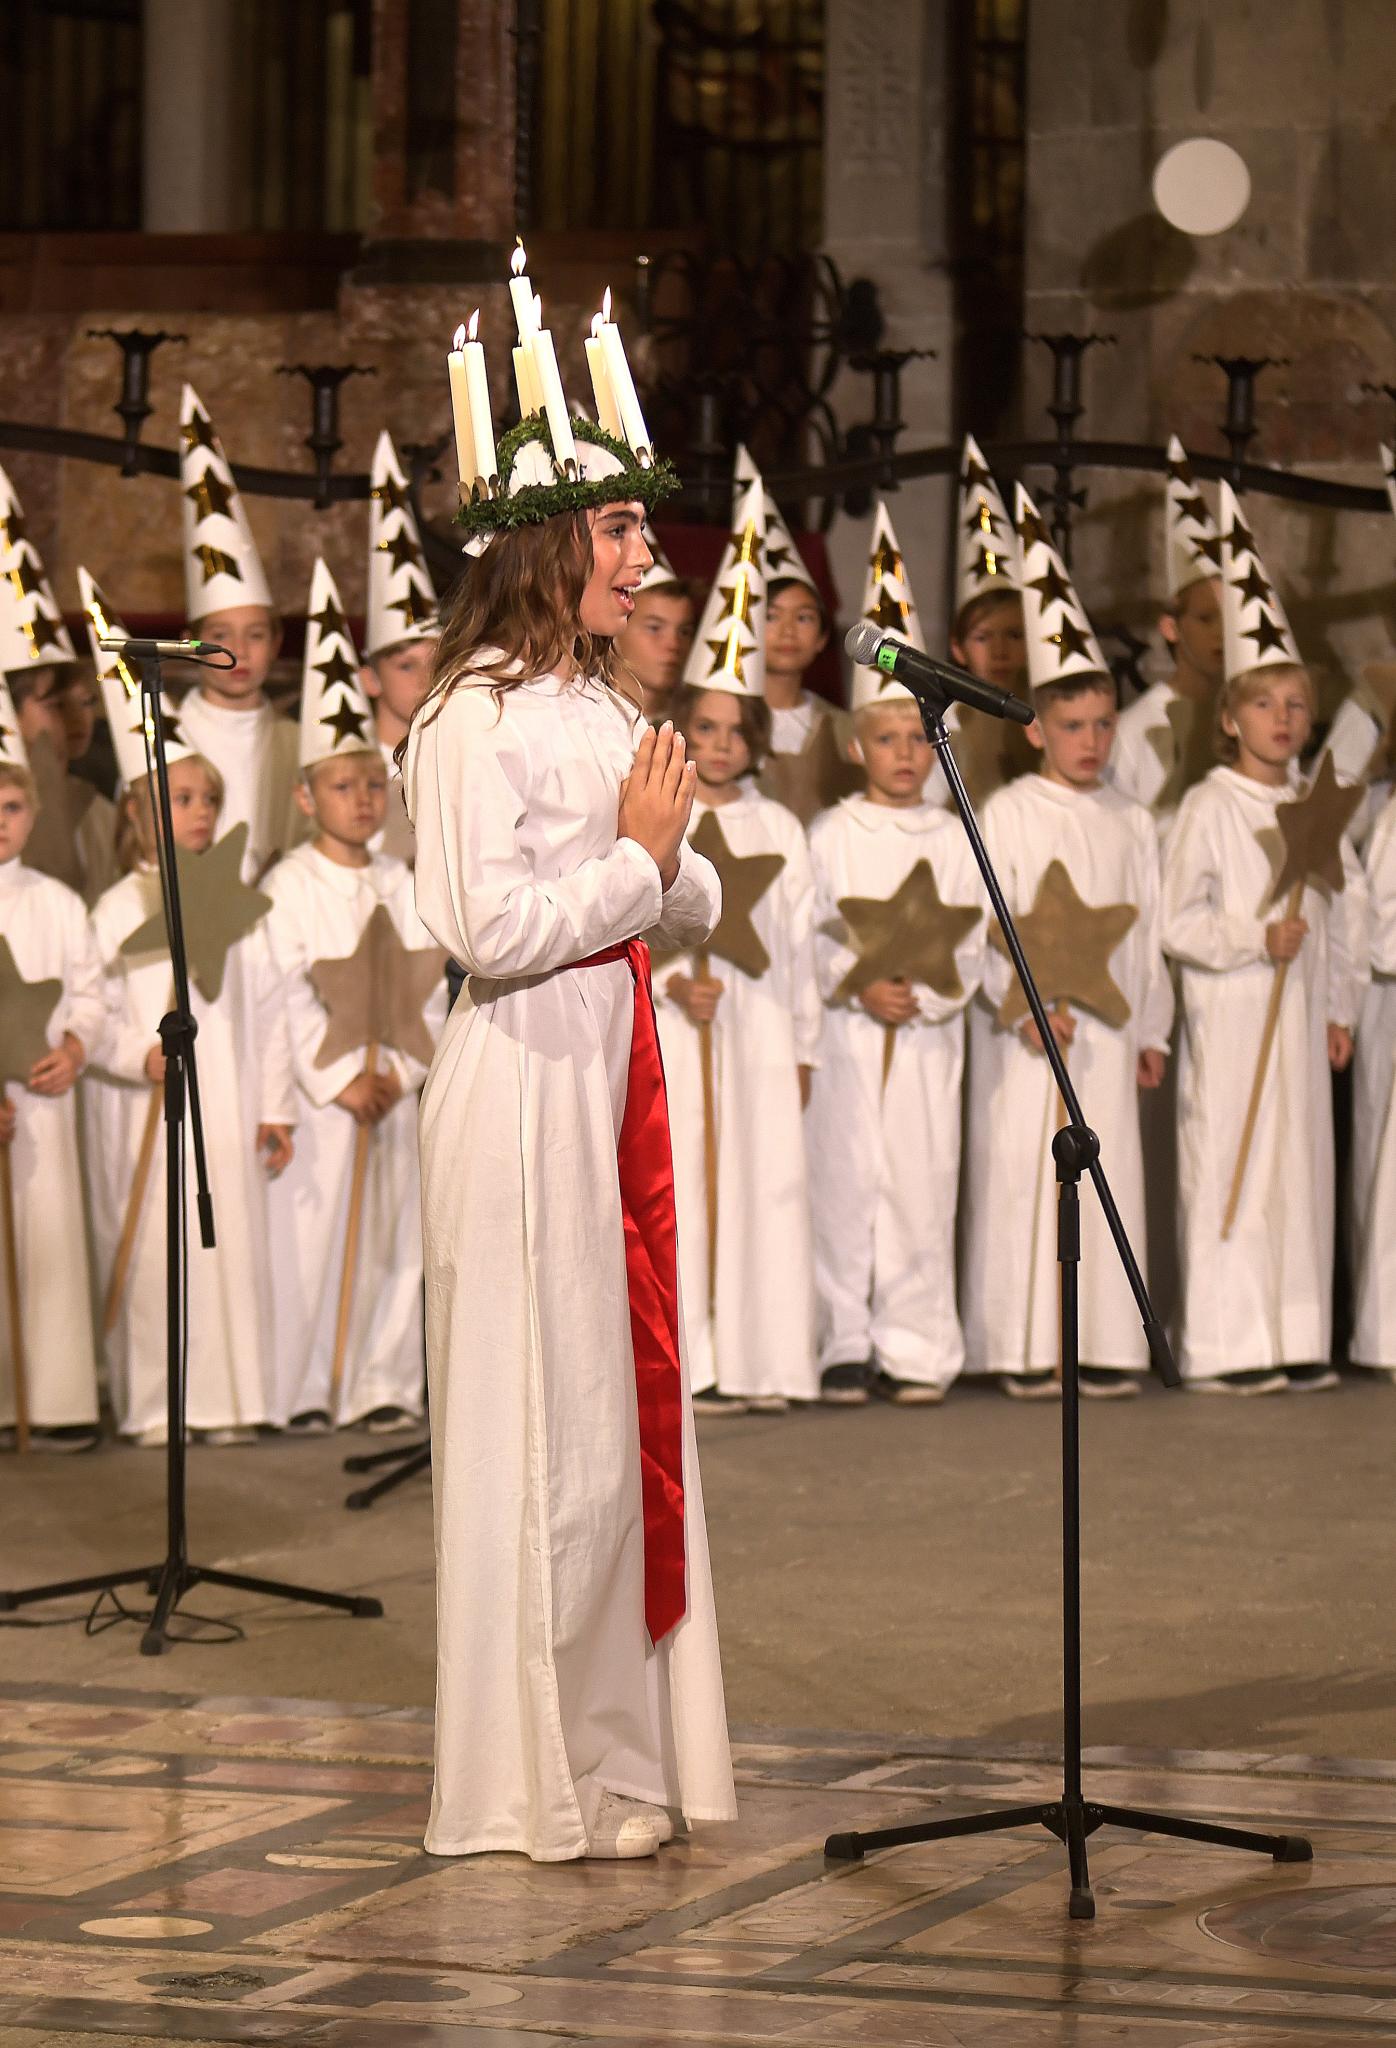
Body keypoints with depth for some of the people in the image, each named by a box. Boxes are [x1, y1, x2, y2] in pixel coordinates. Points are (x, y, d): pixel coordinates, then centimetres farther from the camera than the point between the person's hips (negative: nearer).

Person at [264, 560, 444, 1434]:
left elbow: (431, 989, 6)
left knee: (395, 1227, 5)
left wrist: (398, 1069, -7)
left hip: (394, 1090, 4)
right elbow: (285, 992, -10)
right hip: (318, 1089, -4)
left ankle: (384, 1383, 12)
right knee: (311, 1228, -4)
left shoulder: (403, 885, 9)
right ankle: (304, 1388, 3)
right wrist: (340, 1078, -13)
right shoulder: (289, 886, -4)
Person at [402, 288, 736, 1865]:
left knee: (632, 1393, 11)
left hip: (618, 1070, 9)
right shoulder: (476, 719, -12)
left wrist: (667, 858, -5)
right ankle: (536, 1781, 5)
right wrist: (635, 857, -13)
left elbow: (695, 914, 15)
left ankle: (624, 1756, 18)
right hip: (524, 1078, -9)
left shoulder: (606, 713, 14)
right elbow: (488, 926, -21)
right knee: (545, 1423, -4)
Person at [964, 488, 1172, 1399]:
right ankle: (1026, 1349, -2)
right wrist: (1025, 1006, -15)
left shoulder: (1132, 823, 12)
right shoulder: (1008, 813, -2)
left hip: (1107, 1028, 4)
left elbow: (1148, 934, 16)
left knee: (1108, 1176, 4)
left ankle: (1104, 1344, 9)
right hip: (1029, 1032, -4)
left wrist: (1152, 1029, 13)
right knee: (1022, 1174, -5)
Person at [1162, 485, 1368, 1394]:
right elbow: (1179, 918, -10)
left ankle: (1295, 1339, 12)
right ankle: (1224, 1347, -4)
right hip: (1228, 1010, -6)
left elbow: (1348, 911, 15)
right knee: (1227, 1169, -6)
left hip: (1299, 1009, 6)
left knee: (1302, 1165, 7)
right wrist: (1254, 939, -20)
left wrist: (1340, 1008, 9)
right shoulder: (1209, 806, -6)